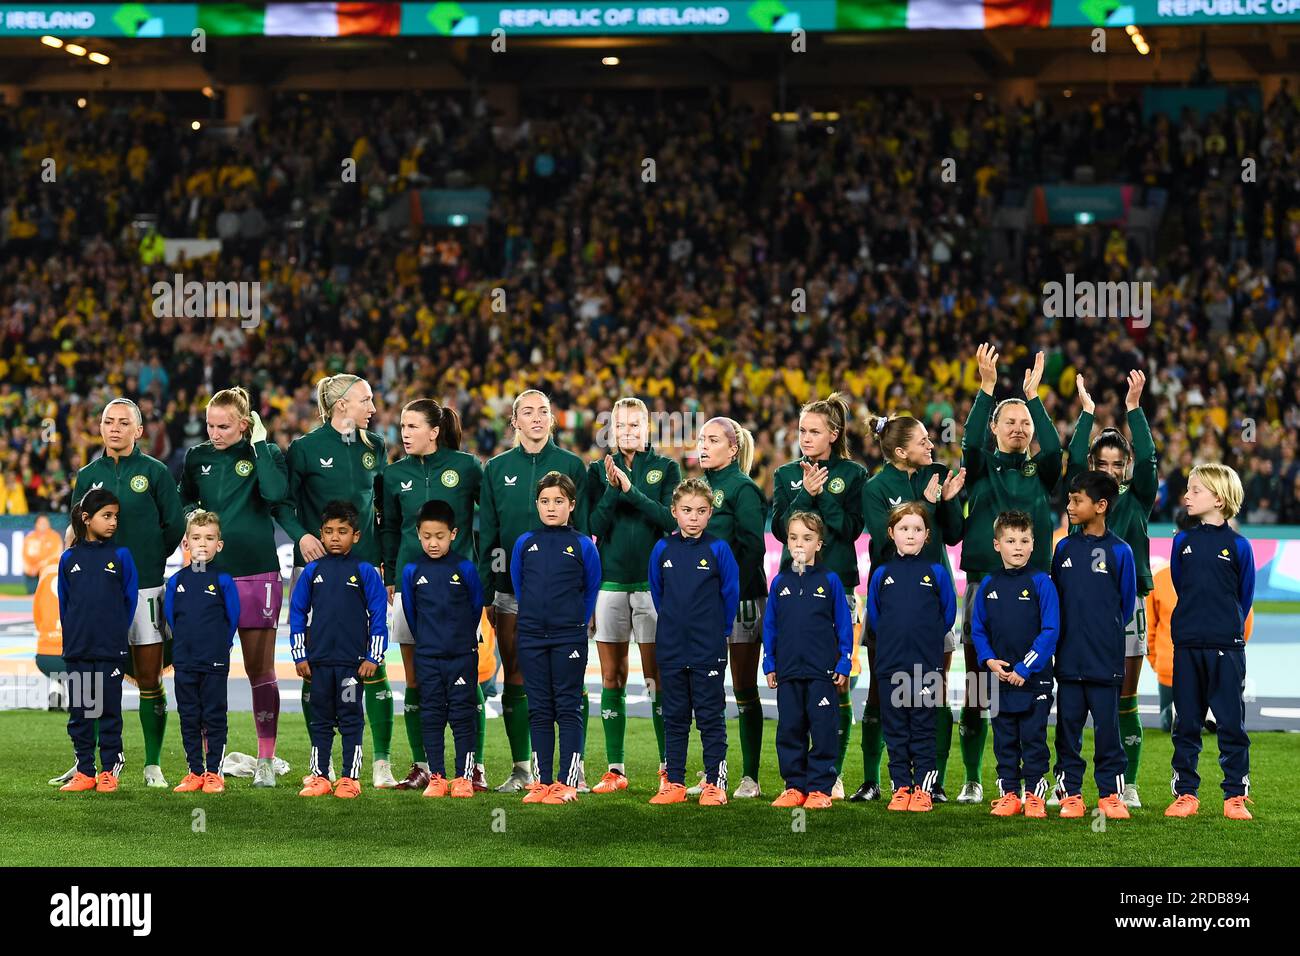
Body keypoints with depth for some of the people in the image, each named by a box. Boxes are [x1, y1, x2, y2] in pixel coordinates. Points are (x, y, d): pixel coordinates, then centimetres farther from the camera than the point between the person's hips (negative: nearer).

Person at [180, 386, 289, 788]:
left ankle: (266, 761, 9)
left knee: (261, 670, 2)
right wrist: (191, 514, 0)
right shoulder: (196, 457, 8)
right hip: (208, 573, 3)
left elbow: (275, 494, -21)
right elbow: (184, 501, 21)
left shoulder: (266, 454, -2)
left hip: (256, 573, -3)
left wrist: (260, 446, -17)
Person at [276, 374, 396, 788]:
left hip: (365, 567, 2)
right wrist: (300, 534, -14)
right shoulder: (305, 448, -1)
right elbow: (283, 502, 3)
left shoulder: (373, 447, 10)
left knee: (373, 666, -5)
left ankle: (382, 764, -1)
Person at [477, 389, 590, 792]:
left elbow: (582, 529, 2)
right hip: (512, 588, 2)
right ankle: (521, 769, 13)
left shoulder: (571, 465, 2)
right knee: (515, 681, 5)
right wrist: (487, 593, 4)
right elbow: (487, 533, 9)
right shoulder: (497, 469, 8)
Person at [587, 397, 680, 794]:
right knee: (612, 678, 3)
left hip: (652, 581, -2)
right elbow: (595, 526, 0)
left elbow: (670, 519, -8)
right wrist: (613, 489, -14)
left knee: (657, 678, -4)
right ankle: (615, 770, 8)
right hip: (610, 581, 2)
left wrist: (631, 489, -15)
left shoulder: (666, 469, 4)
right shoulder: (599, 470, 9)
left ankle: (669, 768, 0)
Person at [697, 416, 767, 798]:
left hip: (740, 598, -7)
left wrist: (734, 592, -18)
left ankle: (750, 777, 4)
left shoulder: (743, 489, -7)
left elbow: (752, 548, -11)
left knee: (744, 689, 0)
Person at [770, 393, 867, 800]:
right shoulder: (786, 474, 11)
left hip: (837, 585, -2)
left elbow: (851, 527, -6)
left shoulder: (853, 474, 5)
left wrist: (822, 493, -12)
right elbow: (780, 528, -1)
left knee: (836, 682, -3)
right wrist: (806, 494, -12)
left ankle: (833, 774, 3)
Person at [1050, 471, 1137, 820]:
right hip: (1068, 658, 3)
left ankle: (1110, 795, 10)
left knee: (1107, 727, 2)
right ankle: (1070, 794, 12)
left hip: (1105, 660, -3)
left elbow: (1125, 603, 5)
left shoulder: (1119, 551, -4)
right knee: (1068, 727, 6)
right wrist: (1065, 634, 12)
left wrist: (1107, 634, 9)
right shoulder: (1064, 548, 7)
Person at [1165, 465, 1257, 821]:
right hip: (1187, 647, 3)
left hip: (1226, 648, -3)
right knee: (1186, 724, 7)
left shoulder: (1238, 545, -2)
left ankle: (1236, 795, 8)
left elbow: (1245, 597, 7)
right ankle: (1185, 792, 14)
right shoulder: (1182, 541, 6)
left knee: (1231, 723, 1)